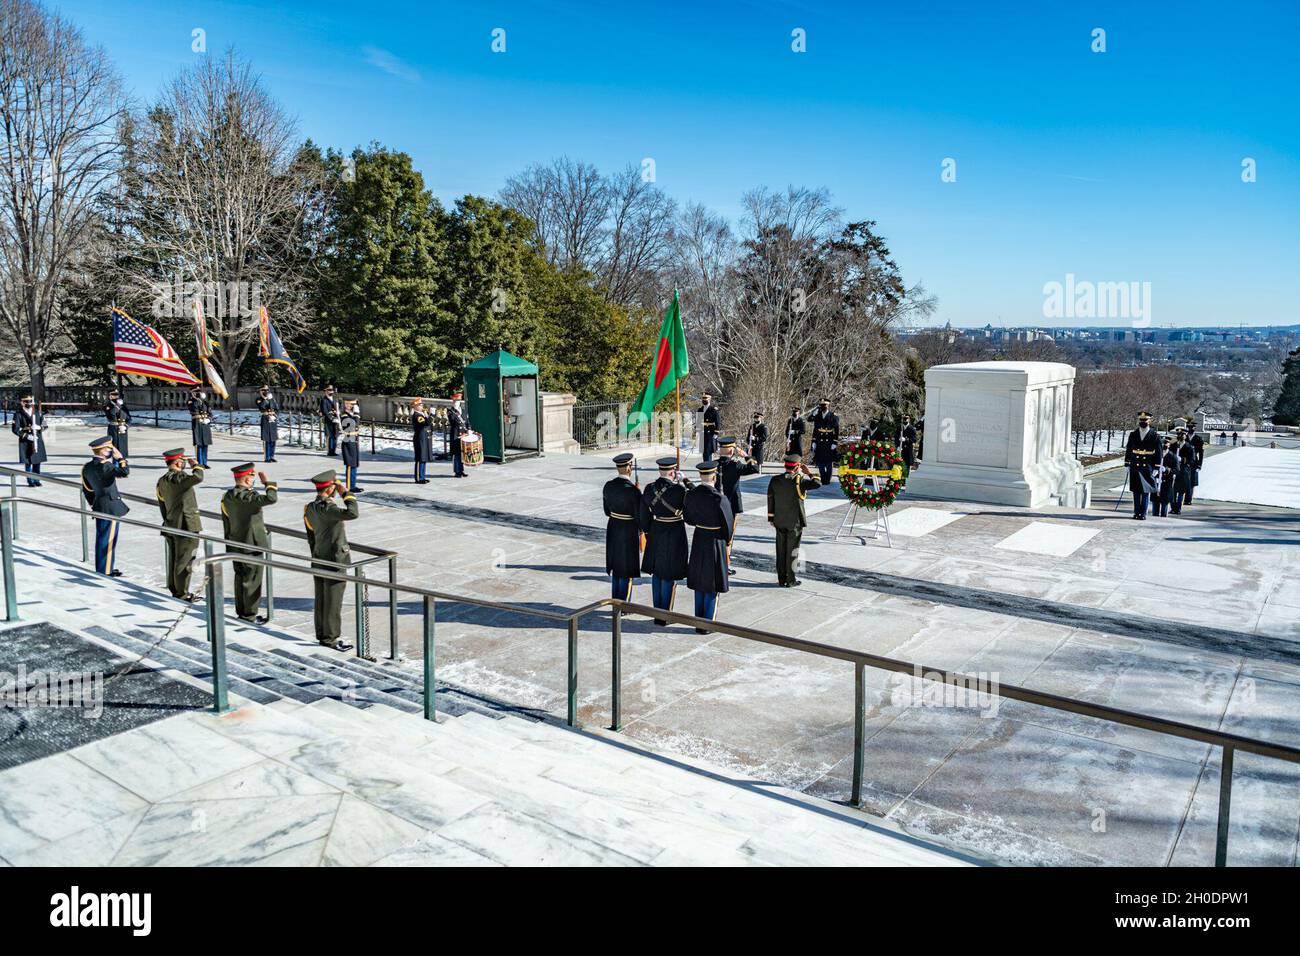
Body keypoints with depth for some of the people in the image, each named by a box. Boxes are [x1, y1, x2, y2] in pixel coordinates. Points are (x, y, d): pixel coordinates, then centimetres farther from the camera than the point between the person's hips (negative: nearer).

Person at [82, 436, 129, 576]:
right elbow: (124, 472, -30)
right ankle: (106, 571, 4)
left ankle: (101, 569, 27)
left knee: (101, 539, 17)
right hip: (111, 508, -9)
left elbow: (86, 489, 16)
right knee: (108, 541, -1)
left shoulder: (87, 467, 8)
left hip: (98, 507, 9)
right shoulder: (104, 465, -20)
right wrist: (119, 457, -18)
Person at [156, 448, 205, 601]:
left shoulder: (162, 481, 10)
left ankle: (174, 588, 28)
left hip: (170, 526, 9)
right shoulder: (178, 478, -19)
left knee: (174, 559, 17)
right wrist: (195, 465, -15)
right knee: (184, 560, 0)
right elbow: (197, 478, -37)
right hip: (186, 525, -9)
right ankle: (182, 592, 7)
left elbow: (162, 504, 17)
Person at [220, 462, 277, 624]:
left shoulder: (227, 497, 5)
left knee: (240, 578, 16)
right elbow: (271, 498, -36)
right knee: (252, 580, 2)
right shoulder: (248, 497, -22)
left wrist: (229, 545, 19)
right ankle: (250, 614, 8)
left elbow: (226, 522, 11)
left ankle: (241, 611, 26)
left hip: (235, 546, 8)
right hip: (252, 545, -8)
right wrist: (267, 482, -18)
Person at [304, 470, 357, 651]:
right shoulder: (326, 508, -24)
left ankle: (322, 634, 25)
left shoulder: (310, 508, 7)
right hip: (334, 562, -9)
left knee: (321, 600, 16)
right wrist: (345, 493, -24)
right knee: (333, 601, 1)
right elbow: (352, 513, -39)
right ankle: (331, 638, 8)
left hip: (318, 561, 9)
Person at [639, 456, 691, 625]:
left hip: (656, 534, 6)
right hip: (674, 535, -5)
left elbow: (644, 515, 4)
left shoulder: (649, 488, -4)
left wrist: (647, 532, 17)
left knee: (656, 574, 17)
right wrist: (685, 483, 1)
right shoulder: (678, 489, -22)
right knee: (669, 576, 5)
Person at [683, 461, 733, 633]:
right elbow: (727, 524, -15)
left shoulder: (690, 494, -6)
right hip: (715, 542, -5)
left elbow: (688, 518, 7)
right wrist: (726, 540, 4)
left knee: (700, 582, 17)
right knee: (712, 585, 6)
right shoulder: (719, 499, -23)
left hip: (698, 540, 5)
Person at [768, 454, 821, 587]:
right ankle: (791, 580, 7)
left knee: (781, 550, 11)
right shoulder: (799, 479, -14)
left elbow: (770, 500, 5)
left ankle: (782, 578, 16)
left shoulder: (775, 480, 2)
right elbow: (818, 484, -23)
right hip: (795, 521, -4)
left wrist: (771, 518, 11)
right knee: (792, 550, 3)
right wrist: (809, 473, -7)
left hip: (779, 522, 4)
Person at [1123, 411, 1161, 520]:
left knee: (1146, 491, -2)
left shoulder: (1154, 436, 0)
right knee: (1136, 491, 7)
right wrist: (1127, 464, 6)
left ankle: (1143, 513, 3)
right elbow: (1128, 450, 11)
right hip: (1135, 467, 3)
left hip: (1148, 467, -3)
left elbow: (1158, 453, 0)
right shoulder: (1133, 434, 8)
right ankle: (1137, 512, 15)